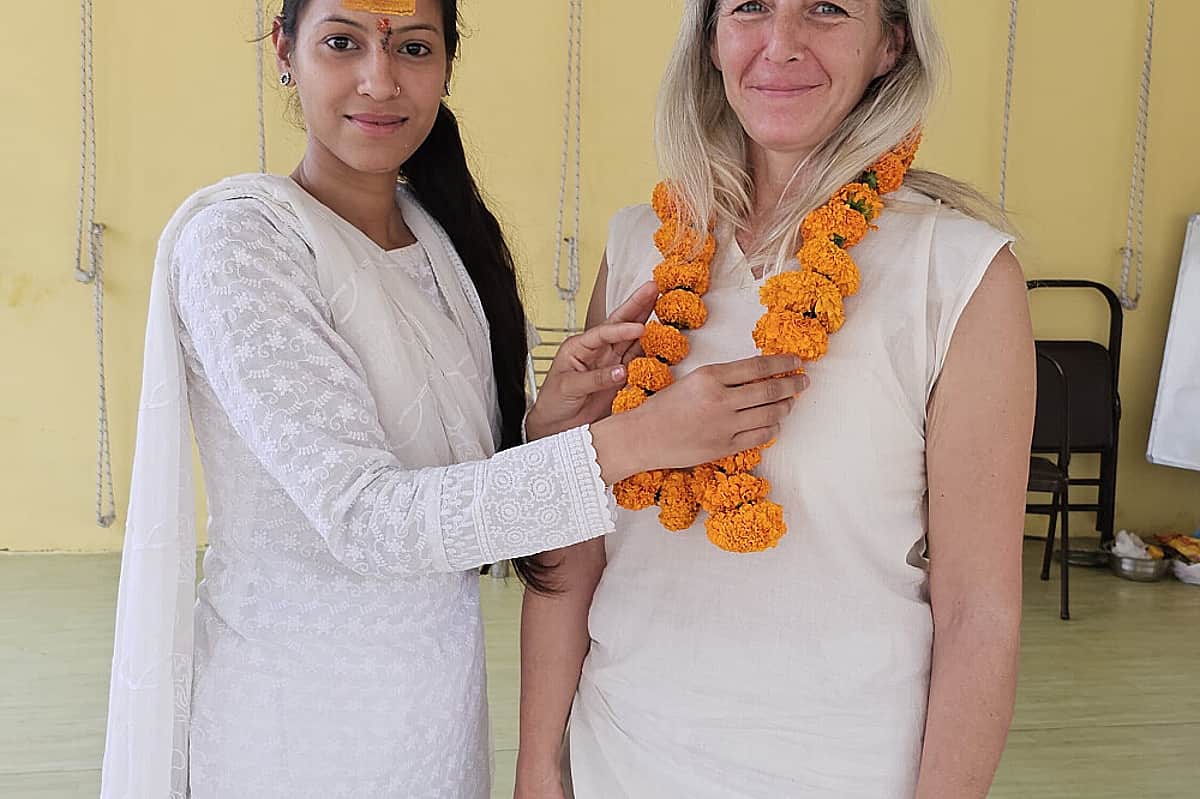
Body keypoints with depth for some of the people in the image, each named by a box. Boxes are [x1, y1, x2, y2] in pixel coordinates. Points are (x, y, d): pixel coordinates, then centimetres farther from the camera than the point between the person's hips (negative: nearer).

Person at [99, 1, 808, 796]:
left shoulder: (451, 232, 1)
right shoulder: (236, 238, -18)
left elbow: (465, 470, 4)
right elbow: (362, 516, -26)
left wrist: (547, 424, -17)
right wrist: (629, 441, -31)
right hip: (296, 723, -5)